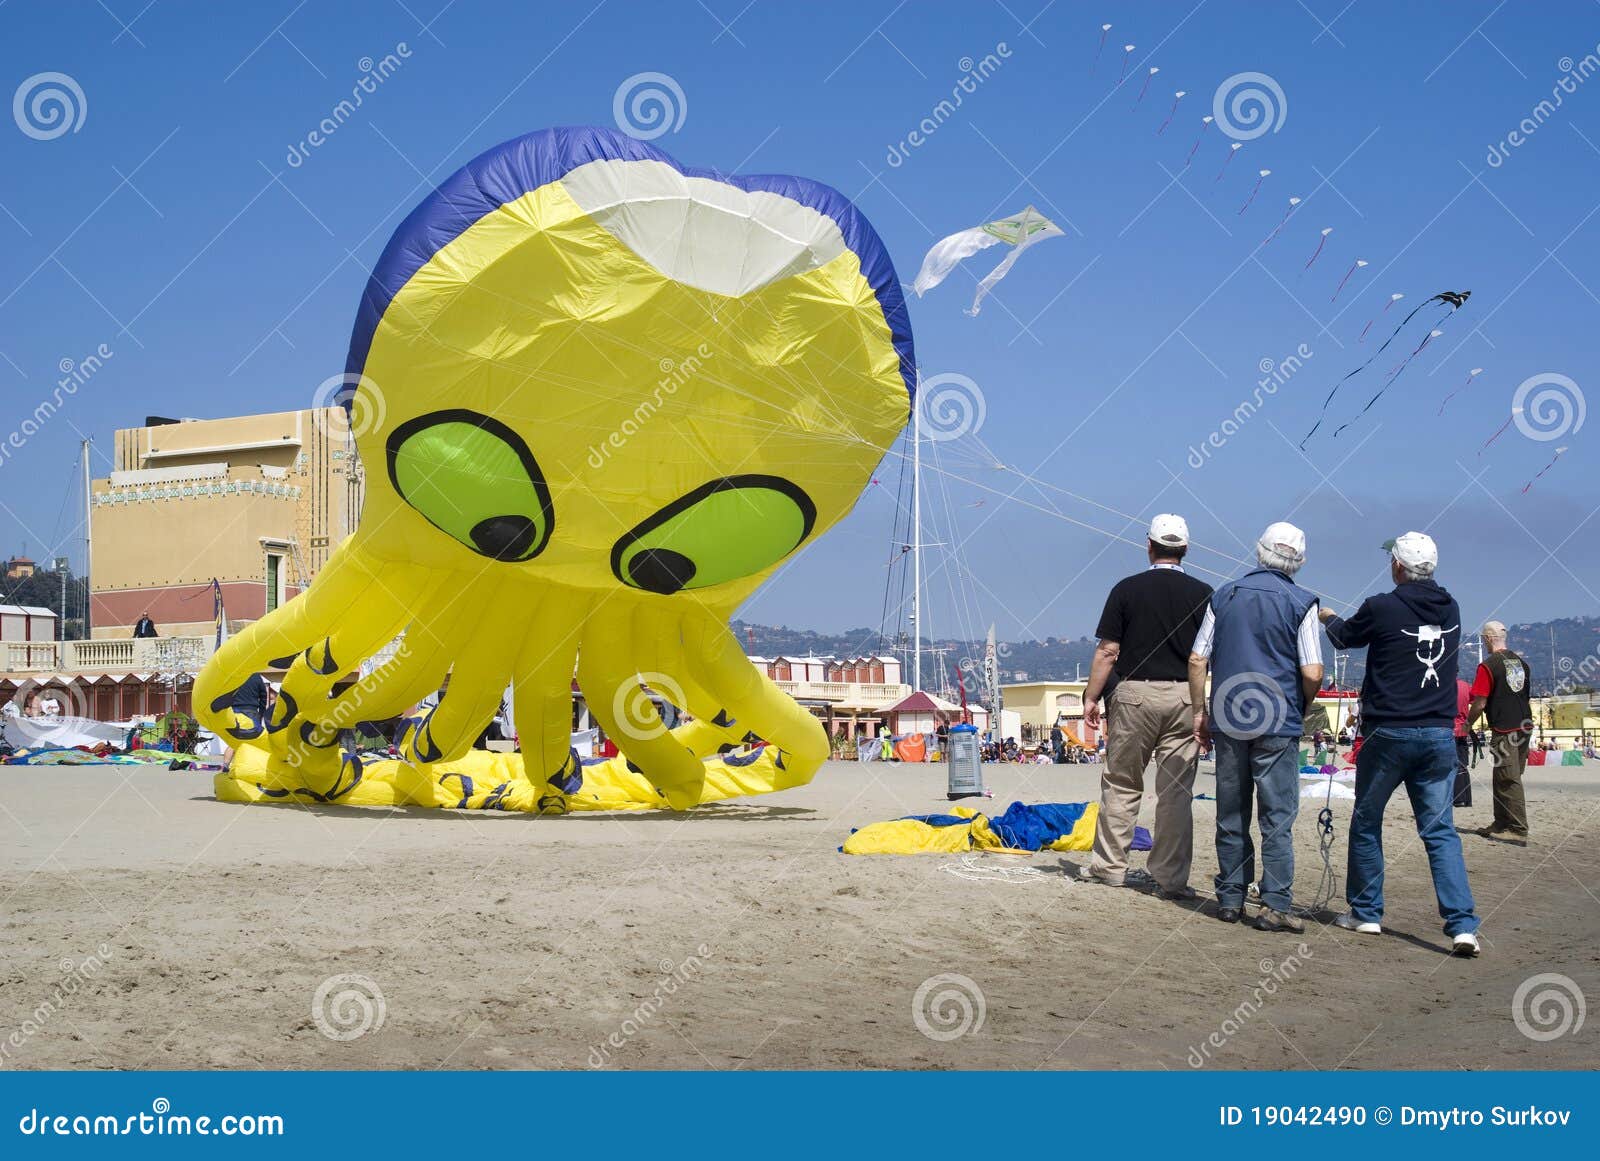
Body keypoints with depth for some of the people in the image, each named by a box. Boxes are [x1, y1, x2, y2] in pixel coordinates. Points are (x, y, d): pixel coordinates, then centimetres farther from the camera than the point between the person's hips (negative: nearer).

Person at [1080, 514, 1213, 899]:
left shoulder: (1127, 589, -1)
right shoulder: (1203, 594, 3)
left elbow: (1107, 651, -3)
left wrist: (1091, 697, 4)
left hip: (1135, 694, -1)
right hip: (1185, 697, 1)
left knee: (1121, 783, 10)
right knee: (1177, 790, 3)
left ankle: (1109, 865, 15)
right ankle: (1172, 878, 5)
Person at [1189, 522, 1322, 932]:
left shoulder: (1225, 595, 6)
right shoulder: (1301, 603, -5)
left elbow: (1197, 660, 5)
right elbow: (1312, 673, -10)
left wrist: (1199, 712, 12)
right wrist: (1303, 707, 9)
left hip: (1228, 721, 3)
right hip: (1278, 724, -3)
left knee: (1231, 814, 11)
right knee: (1277, 816, 0)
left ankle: (1230, 898, 15)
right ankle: (1275, 905, -3)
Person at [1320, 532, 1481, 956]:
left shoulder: (1382, 608, -9)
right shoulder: (1451, 610, 5)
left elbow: (1346, 637, 9)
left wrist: (1330, 618, 34)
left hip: (1388, 734, -4)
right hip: (1439, 735, 4)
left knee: (1366, 823, 13)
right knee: (1441, 830, 4)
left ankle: (1365, 913, 21)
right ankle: (1462, 924, -8)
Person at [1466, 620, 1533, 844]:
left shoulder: (1488, 666, -11)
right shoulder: (1521, 663, 12)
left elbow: (1480, 704, -13)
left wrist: (1468, 723, 3)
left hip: (1504, 730, -8)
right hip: (1524, 726, 8)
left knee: (1509, 781, -5)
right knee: (1505, 779, 15)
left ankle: (1518, 831, -7)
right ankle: (1502, 825, 20)